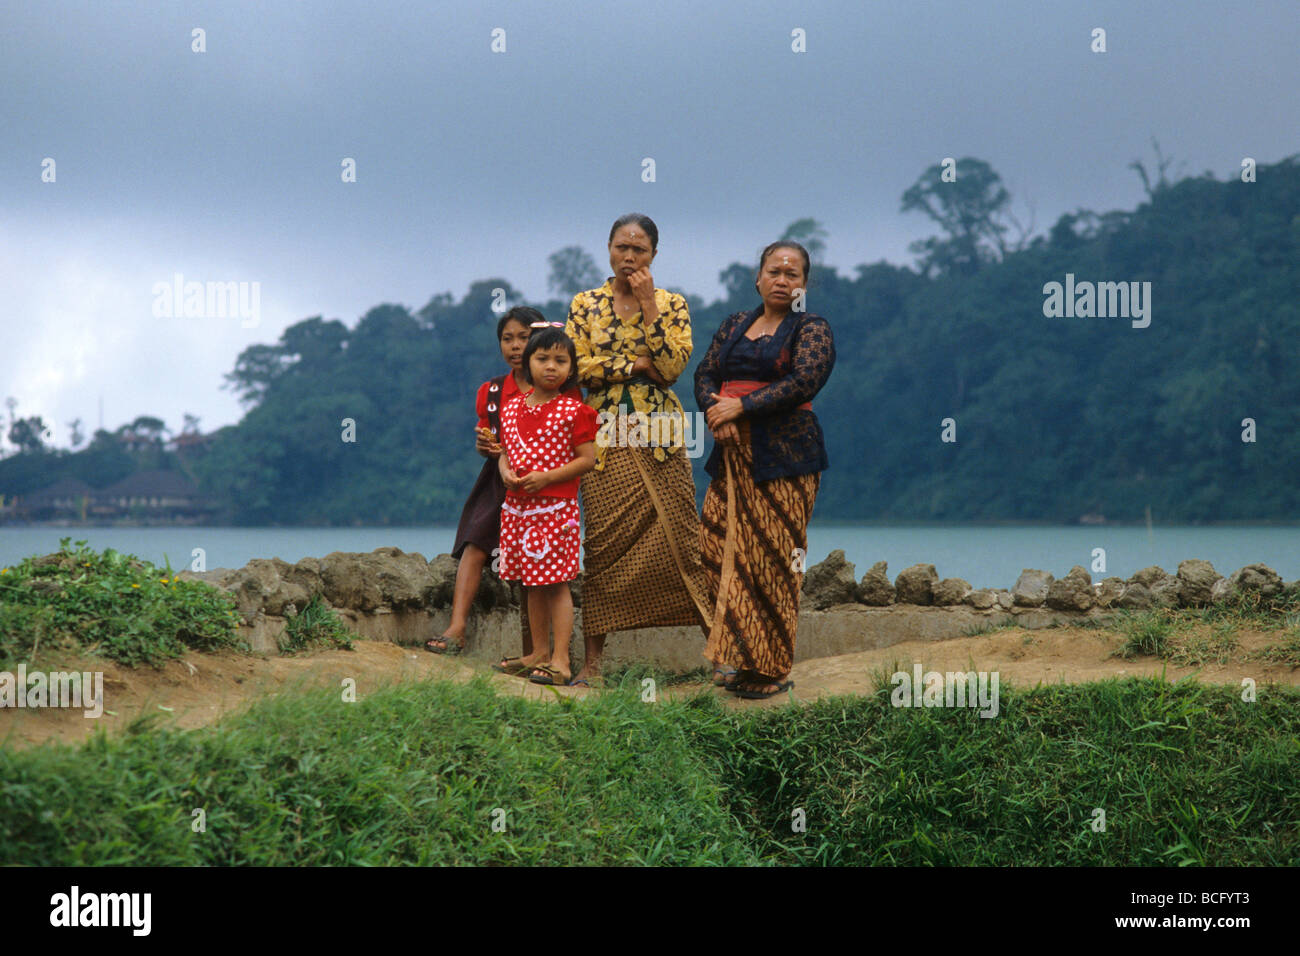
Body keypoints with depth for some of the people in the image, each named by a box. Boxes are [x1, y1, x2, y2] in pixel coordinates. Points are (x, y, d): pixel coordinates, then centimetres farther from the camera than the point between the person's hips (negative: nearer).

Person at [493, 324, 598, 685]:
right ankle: (538, 652, 22)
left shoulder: (573, 411, -6)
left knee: (555, 582, -6)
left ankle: (560, 659, -3)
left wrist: (547, 477, -18)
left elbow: (587, 459, -9)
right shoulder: (512, 408, 11)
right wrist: (505, 471, -4)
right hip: (518, 507, 6)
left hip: (556, 508, -6)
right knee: (532, 584, 13)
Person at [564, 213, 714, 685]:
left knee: (681, 540, -5)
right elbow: (578, 367, -2)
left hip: (658, 436, -1)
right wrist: (639, 366, -7)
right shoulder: (585, 304, 9)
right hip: (605, 438, 1)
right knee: (603, 545, -1)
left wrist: (648, 307, -10)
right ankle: (593, 659, 4)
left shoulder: (672, 305, 6)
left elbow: (673, 366, -8)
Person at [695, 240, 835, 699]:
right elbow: (705, 373, 12)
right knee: (716, 549, -2)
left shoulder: (812, 329, 1)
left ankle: (772, 669, -1)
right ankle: (736, 656, 7)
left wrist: (741, 406, -16)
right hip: (733, 455, 6)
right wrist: (714, 409, -9)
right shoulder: (734, 325, 18)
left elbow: (803, 381, -13)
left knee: (772, 558, -7)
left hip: (783, 457, -6)